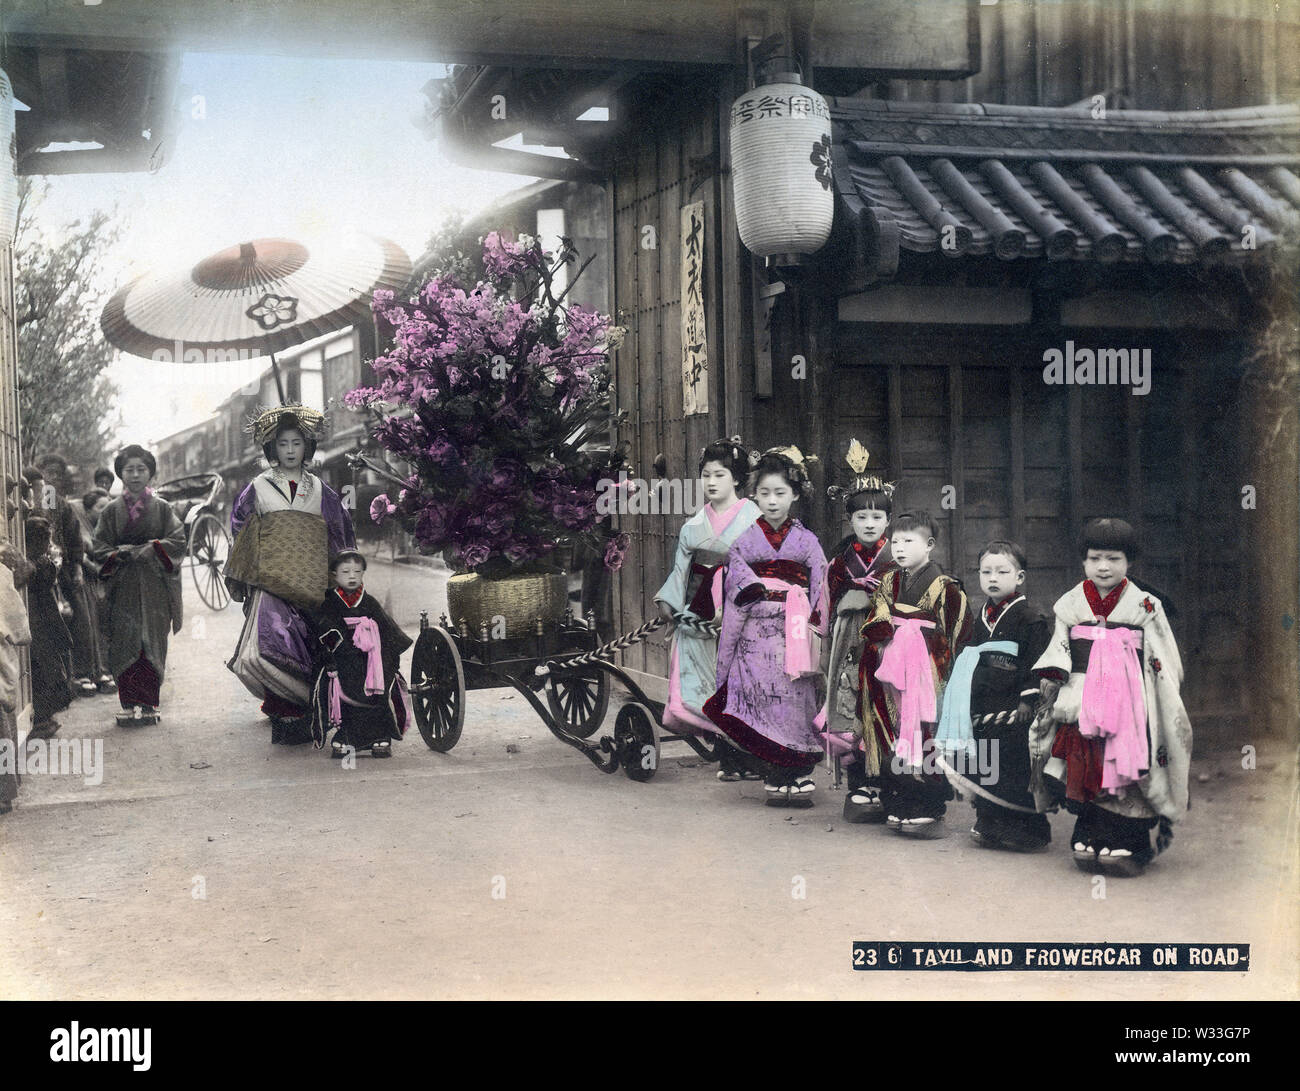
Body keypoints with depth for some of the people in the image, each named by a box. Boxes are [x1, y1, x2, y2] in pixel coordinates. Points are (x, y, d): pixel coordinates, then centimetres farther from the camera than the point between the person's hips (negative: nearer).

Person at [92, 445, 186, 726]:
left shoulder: (162, 508, 8)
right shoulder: (112, 511, 10)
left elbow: (177, 542, 0)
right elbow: (98, 549, 7)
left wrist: (149, 551, -13)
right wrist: (121, 554, -11)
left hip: (155, 588, -1)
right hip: (122, 589, 1)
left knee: (152, 644, -6)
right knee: (124, 645, -5)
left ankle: (147, 705, -3)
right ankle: (129, 704, -2)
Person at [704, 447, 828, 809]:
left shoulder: (807, 542, 7)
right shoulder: (744, 542, 5)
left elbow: (819, 598, 7)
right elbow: (736, 600, 3)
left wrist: (813, 641, -1)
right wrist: (725, 654, 0)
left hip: (795, 640, 0)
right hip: (756, 639, 0)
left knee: (798, 707, -3)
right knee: (764, 707, -5)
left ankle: (800, 778, 5)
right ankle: (774, 780, 4)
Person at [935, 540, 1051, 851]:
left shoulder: (1030, 618, -8)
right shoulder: (984, 616, 15)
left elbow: (1037, 662, -12)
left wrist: (1027, 699, -15)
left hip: (1012, 710, -7)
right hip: (982, 709, 7)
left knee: (1012, 770, -7)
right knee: (981, 766, 10)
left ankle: (1027, 830, 2)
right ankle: (989, 824, 21)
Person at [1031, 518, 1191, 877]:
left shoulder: (1145, 606, 3)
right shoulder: (1070, 605, 9)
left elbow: (1163, 662, 4)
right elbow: (1056, 654, 13)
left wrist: (1165, 708, 1)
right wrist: (1049, 686, 3)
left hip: (1129, 706, -2)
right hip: (1081, 705, 2)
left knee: (1126, 772, -4)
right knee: (1083, 771, 2)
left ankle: (1127, 844, 2)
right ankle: (1088, 836, 14)